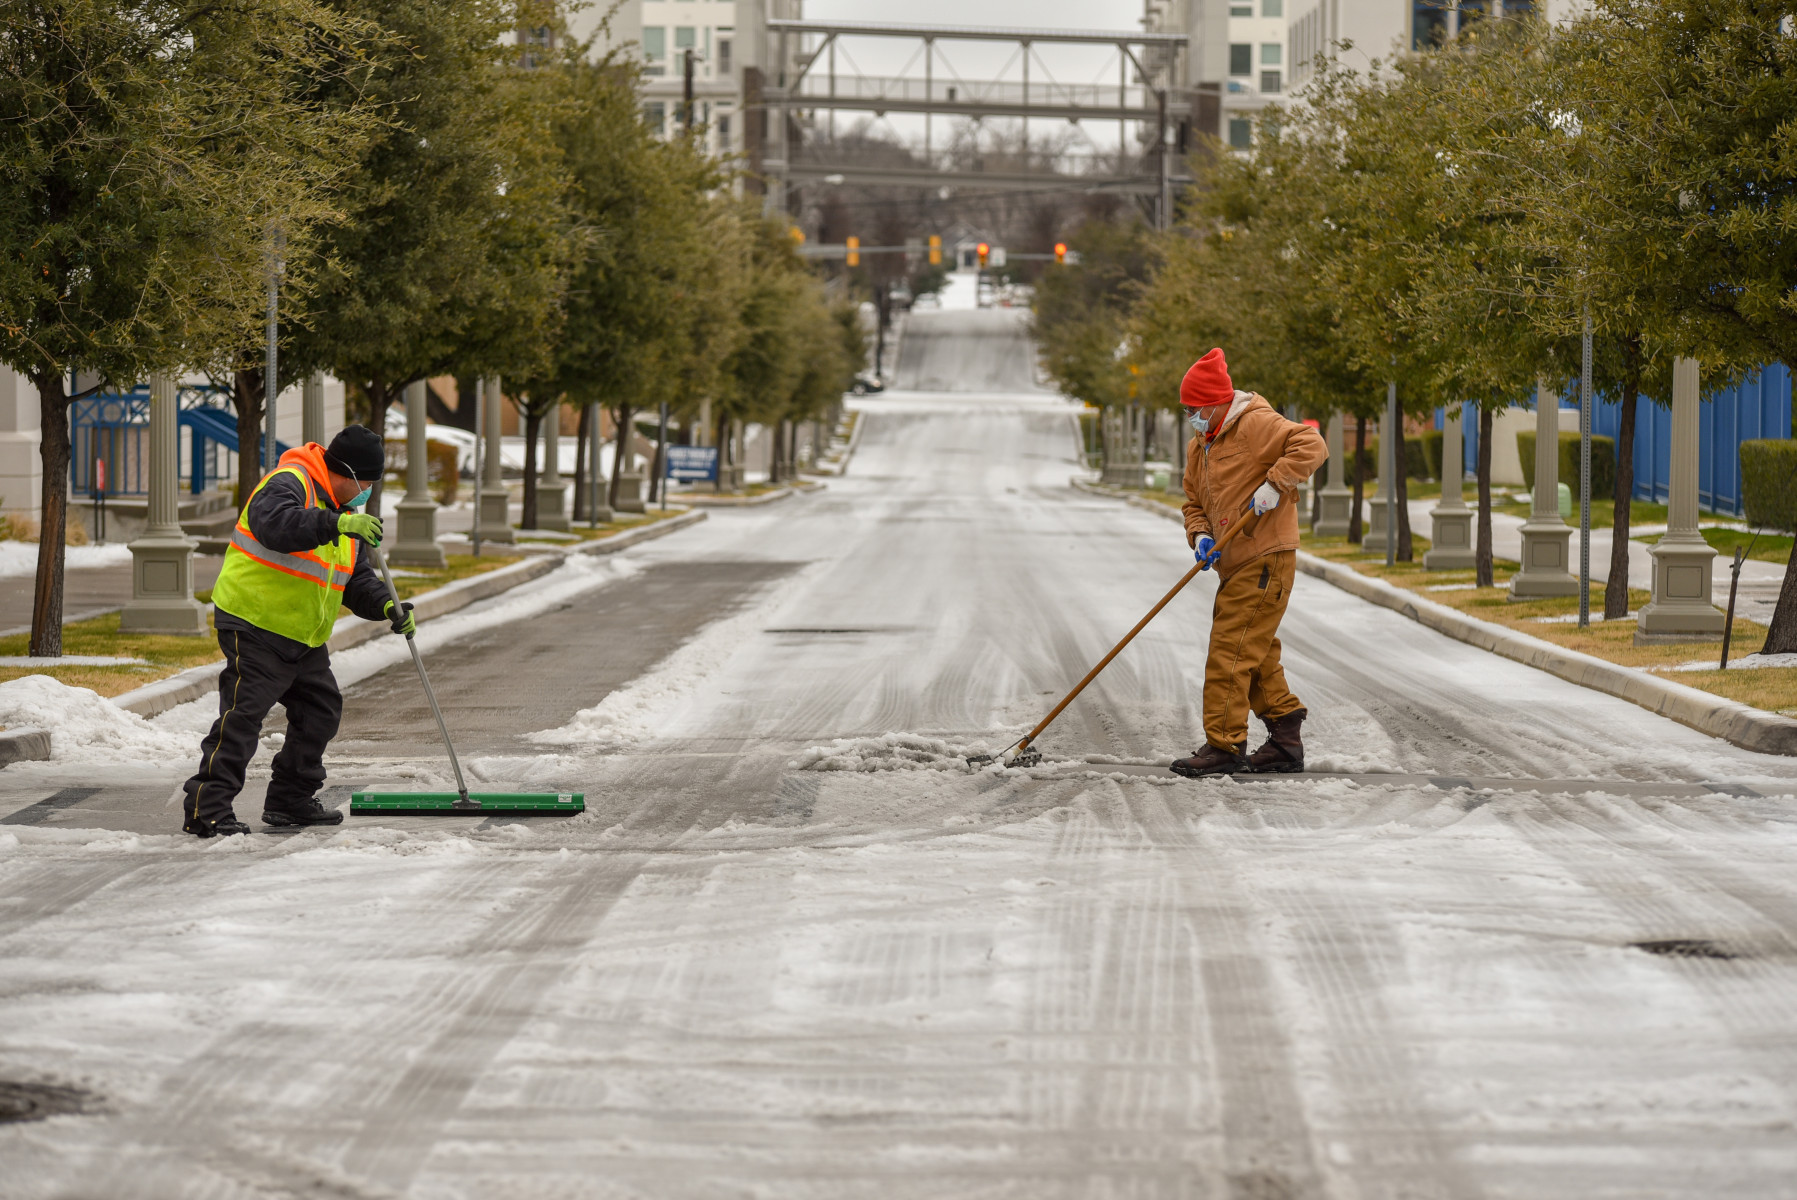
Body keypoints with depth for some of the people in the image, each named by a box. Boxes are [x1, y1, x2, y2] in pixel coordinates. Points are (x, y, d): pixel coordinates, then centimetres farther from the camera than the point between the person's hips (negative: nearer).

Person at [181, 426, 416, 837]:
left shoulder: (343, 509, 15)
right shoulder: (289, 484, -15)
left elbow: (356, 579, 16)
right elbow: (274, 524, -38)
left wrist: (385, 606, -3)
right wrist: (335, 524, -46)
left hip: (304, 636, 10)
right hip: (254, 624, -10)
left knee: (321, 711, 13)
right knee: (243, 715, -14)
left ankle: (290, 800, 25)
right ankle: (207, 808, -15)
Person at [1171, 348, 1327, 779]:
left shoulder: (1257, 425, -11)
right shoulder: (1199, 447, 17)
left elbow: (1311, 445, -20)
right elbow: (1195, 503, 21)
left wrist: (1274, 485, -26)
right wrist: (1201, 535, 1)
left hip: (1266, 560, -10)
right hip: (1235, 565, 10)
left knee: (1231, 652, -11)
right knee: (1257, 655, 13)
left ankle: (1224, 745, -9)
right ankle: (1286, 740, 20)